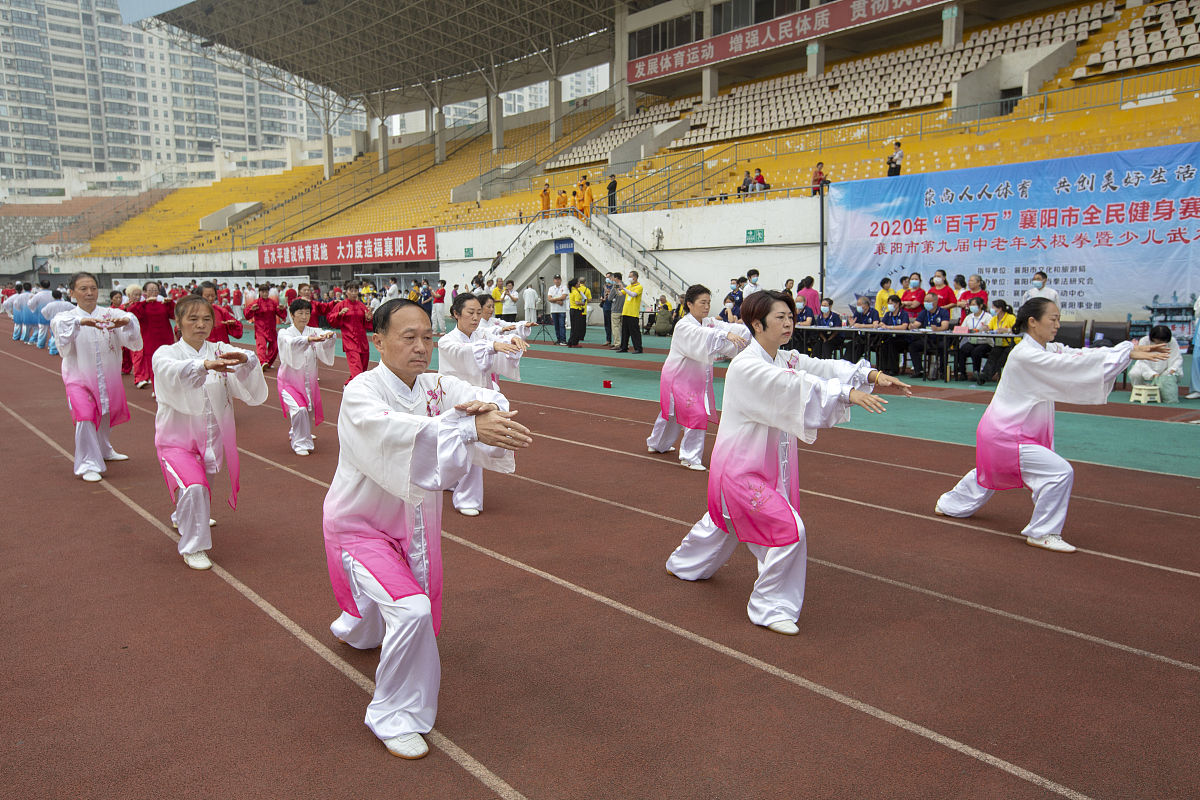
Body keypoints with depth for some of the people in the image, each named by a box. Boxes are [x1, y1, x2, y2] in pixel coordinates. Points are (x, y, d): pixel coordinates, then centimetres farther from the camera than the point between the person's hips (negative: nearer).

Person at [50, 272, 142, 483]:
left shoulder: (110, 314, -5)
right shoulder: (66, 317, -5)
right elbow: (59, 324, -29)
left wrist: (126, 321, -47)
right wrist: (81, 321, -49)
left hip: (108, 377, 3)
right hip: (79, 377, -3)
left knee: (106, 414, 20)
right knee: (85, 416, -19)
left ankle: (104, 451, 47)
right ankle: (88, 465, -10)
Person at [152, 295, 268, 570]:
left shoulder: (220, 352, -4)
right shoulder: (166, 354, -9)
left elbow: (252, 390, -21)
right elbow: (173, 373, -35)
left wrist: (245, 360, -44)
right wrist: (205, 365, -55)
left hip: (212, 439, 4)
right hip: (177, 439, -3)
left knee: (201, 489, 21)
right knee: (194, 488, -26)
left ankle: (182, 517, 56)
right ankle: (193, 547, -5)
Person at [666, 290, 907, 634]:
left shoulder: (785, 360, 7)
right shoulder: (746, 367, -23)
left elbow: (821, 368, -3)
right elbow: (793, 388, -35)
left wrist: (872, 375, -17)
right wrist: (848, 393, -41)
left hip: (766, 464, 10)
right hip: (740, 467, -10)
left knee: (724, 521, 28)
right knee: (788, 529, -16)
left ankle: (683, 564, 53)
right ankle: (769, 608, -1)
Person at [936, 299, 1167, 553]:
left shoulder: (1046, 350, 6)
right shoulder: (1026, 355, -24)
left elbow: (1078, 355, -3)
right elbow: (1076, 365, -28)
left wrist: (1132, 350, -14)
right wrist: (1128, 351, -25)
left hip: (999, 433, 11)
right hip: (1005, 436, -11)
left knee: (987, 475, 31)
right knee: (1060, 472, -16)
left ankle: (949, 506, 52)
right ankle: (1042, 533, -3)